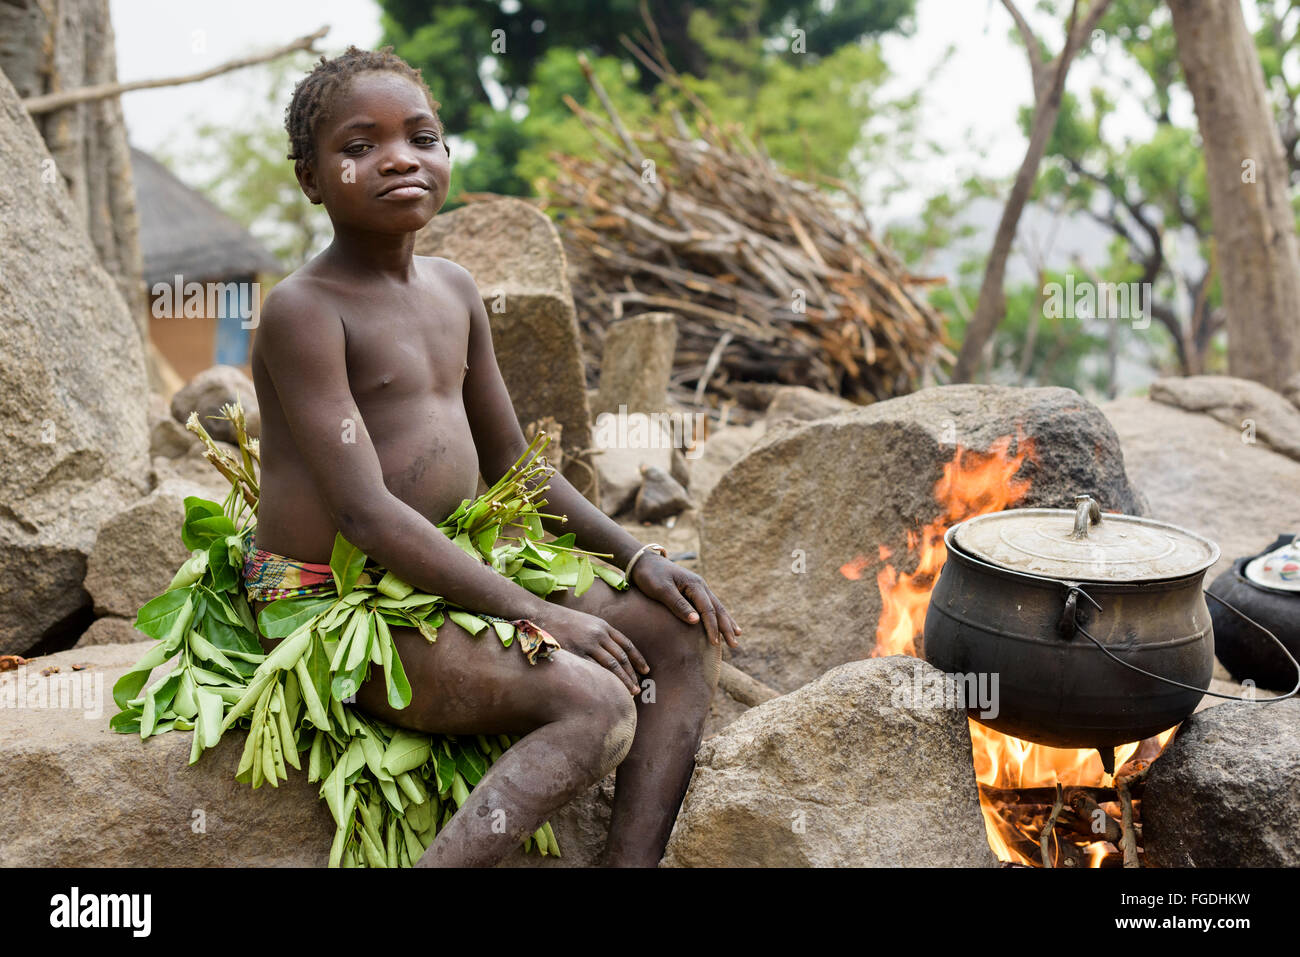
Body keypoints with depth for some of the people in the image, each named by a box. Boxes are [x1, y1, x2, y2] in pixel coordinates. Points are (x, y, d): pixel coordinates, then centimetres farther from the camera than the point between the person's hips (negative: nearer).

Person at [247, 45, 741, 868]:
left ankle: (631, 858, -6)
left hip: (444, 579, 8)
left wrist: (636, 556, 6)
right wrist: (536, 613, -25)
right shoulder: (304, 311, -15)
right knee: (596, 704, -26)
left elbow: (512, 462, 17)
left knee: (685, 631, 0)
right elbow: (366, 512, -23)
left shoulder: (454, 290, 10)